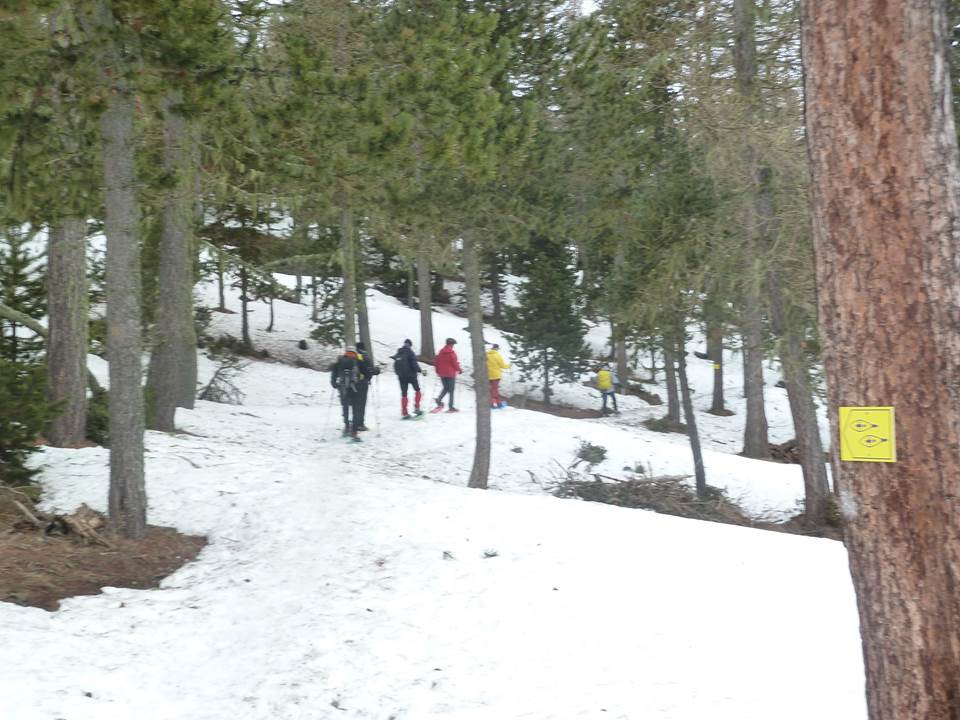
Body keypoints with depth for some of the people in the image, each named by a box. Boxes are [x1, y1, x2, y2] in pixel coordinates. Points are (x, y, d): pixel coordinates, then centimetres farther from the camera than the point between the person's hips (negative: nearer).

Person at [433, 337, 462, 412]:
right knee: (451, 390, 3)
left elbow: (436, 362, 7)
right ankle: (450, 407, 2)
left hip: (442, 374, 5)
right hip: (450, 374, -5)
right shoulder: (452, 352, -12)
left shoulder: (441, 352, 4)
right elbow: (455, 363, -11)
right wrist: (459, 370, 5)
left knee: (446, 388, 19)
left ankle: (439, 400, -6)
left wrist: (438, 371, 21)